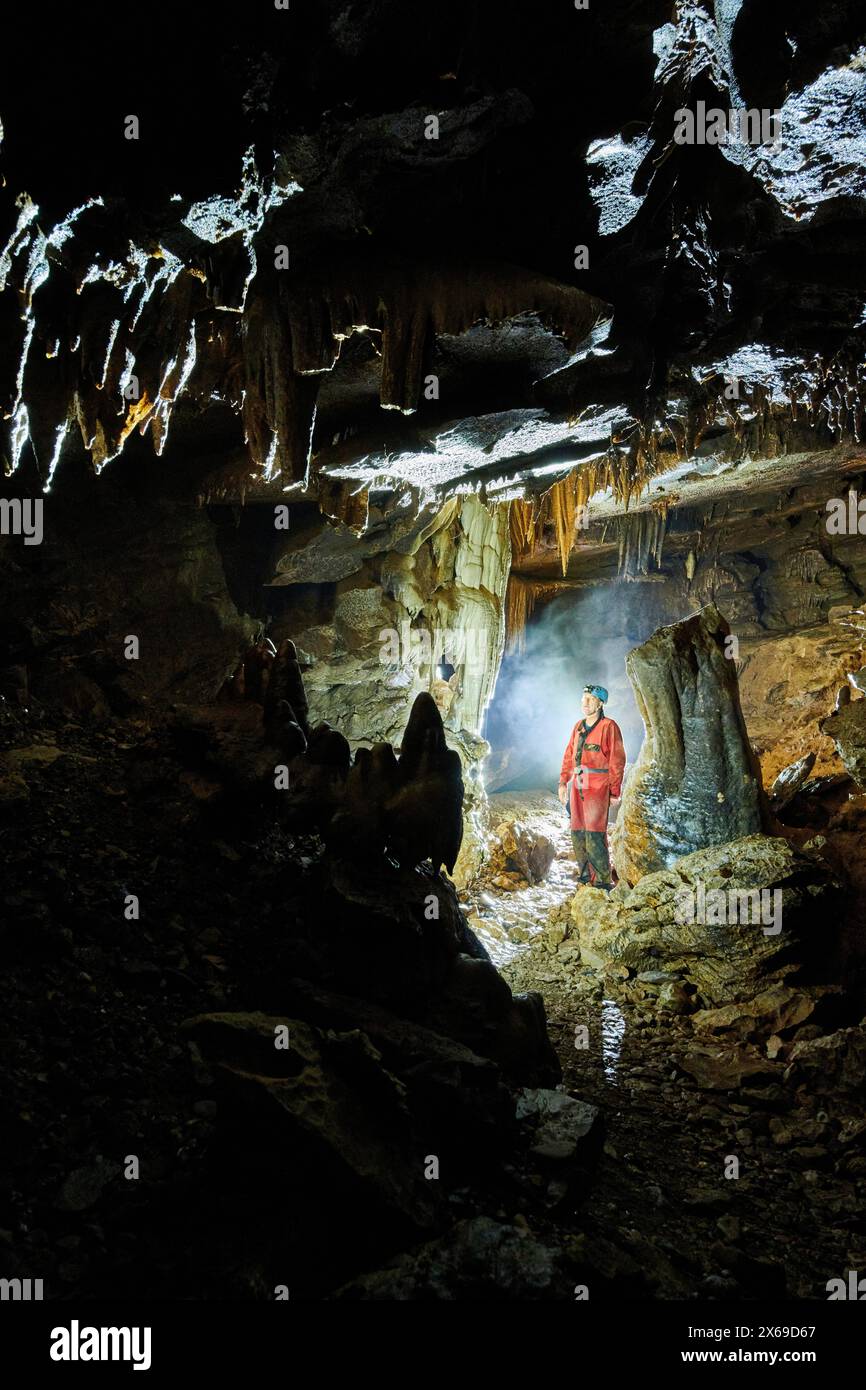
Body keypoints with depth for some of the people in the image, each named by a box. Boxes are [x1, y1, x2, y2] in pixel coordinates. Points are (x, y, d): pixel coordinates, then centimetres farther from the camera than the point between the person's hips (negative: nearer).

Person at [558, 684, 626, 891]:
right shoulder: (578, 727, 13)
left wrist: (615, 792, -9)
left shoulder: (608, 727, -7)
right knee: (578, 835, 8)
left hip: (598, 788, -7)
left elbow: (617, 761, -7)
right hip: (578, 787, 7)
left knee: (595, 836, -11)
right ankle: (585, 876, 18)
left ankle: (602, 881, -6)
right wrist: (563, 782, 10)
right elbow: (569, 756, 18)